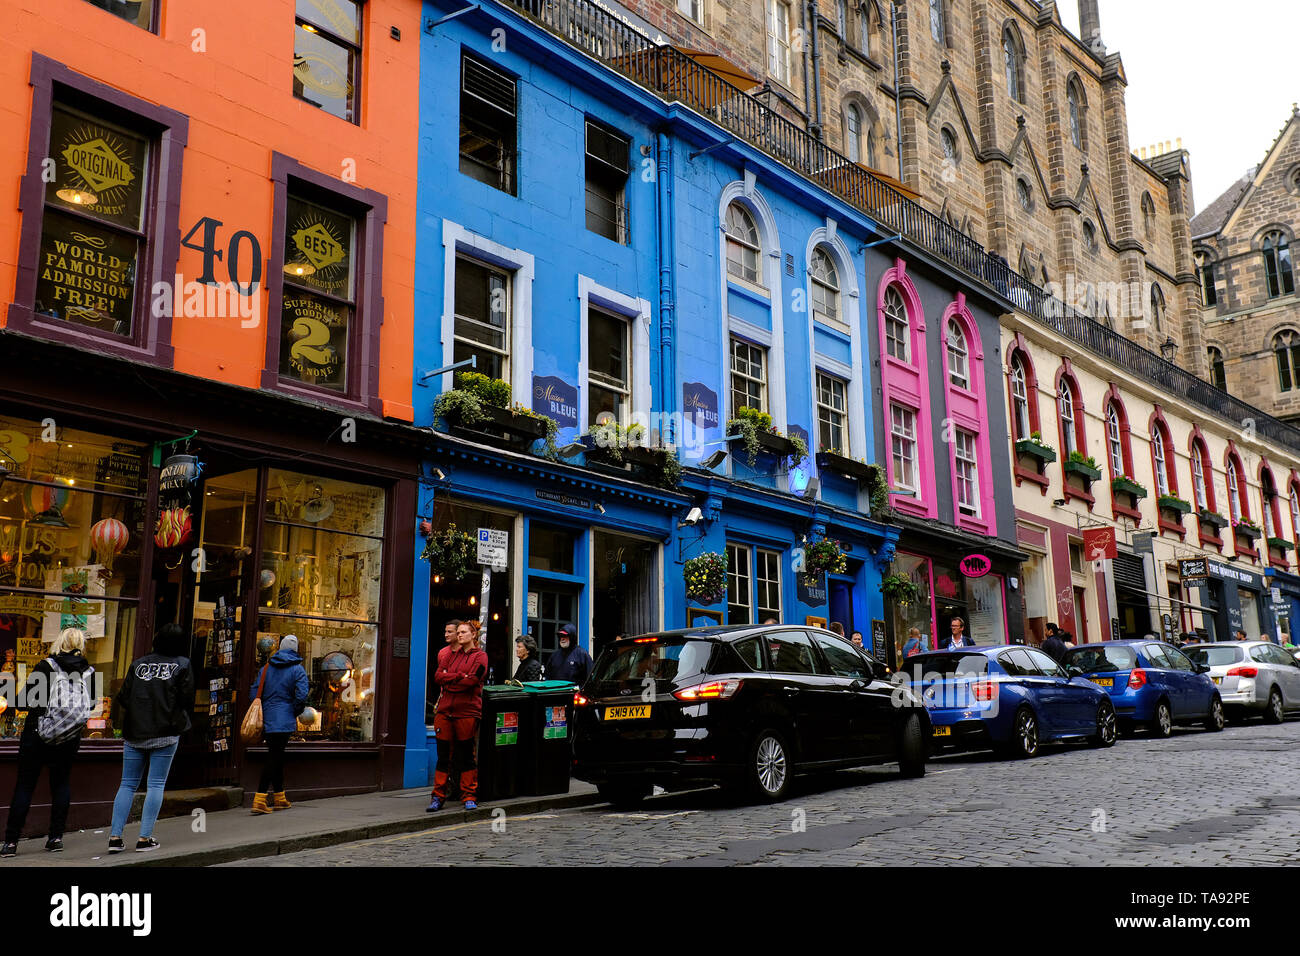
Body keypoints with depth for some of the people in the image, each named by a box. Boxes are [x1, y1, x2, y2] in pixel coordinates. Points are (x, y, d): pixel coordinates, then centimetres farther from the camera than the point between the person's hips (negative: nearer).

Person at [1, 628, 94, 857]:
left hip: (38, 734, -3)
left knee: (25, 785, 5)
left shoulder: (46, 667, -10)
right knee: (61, 783, 13)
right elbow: (90, 706, 9)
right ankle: (56, 836, 12)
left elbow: (24, 702, -11)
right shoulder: (89, 672, -1)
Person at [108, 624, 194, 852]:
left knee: (128, 784, 10)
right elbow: (187, 699, -3)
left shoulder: (138, 663, 7)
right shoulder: (182, 665, 0)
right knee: (156, 784, 1)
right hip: (165, 733, -3)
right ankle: (145, 838, -2)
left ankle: (115, 836, 6)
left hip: (134, 732, 3)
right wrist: (179, 720, 15)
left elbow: (123, 698, 4)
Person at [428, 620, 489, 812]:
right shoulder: (450, 654, 18)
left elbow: (472, 680, -12)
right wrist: (460, 676, -9)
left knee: (466, 755, 0)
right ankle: (438, 797, 10)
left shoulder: (480, 656, 3)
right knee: (443, 755, 4)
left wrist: (448, 680, -3)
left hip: (467, 710, -4)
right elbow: (438, 676, 5)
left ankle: (469, 797, 9)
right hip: (445, 709, 4)